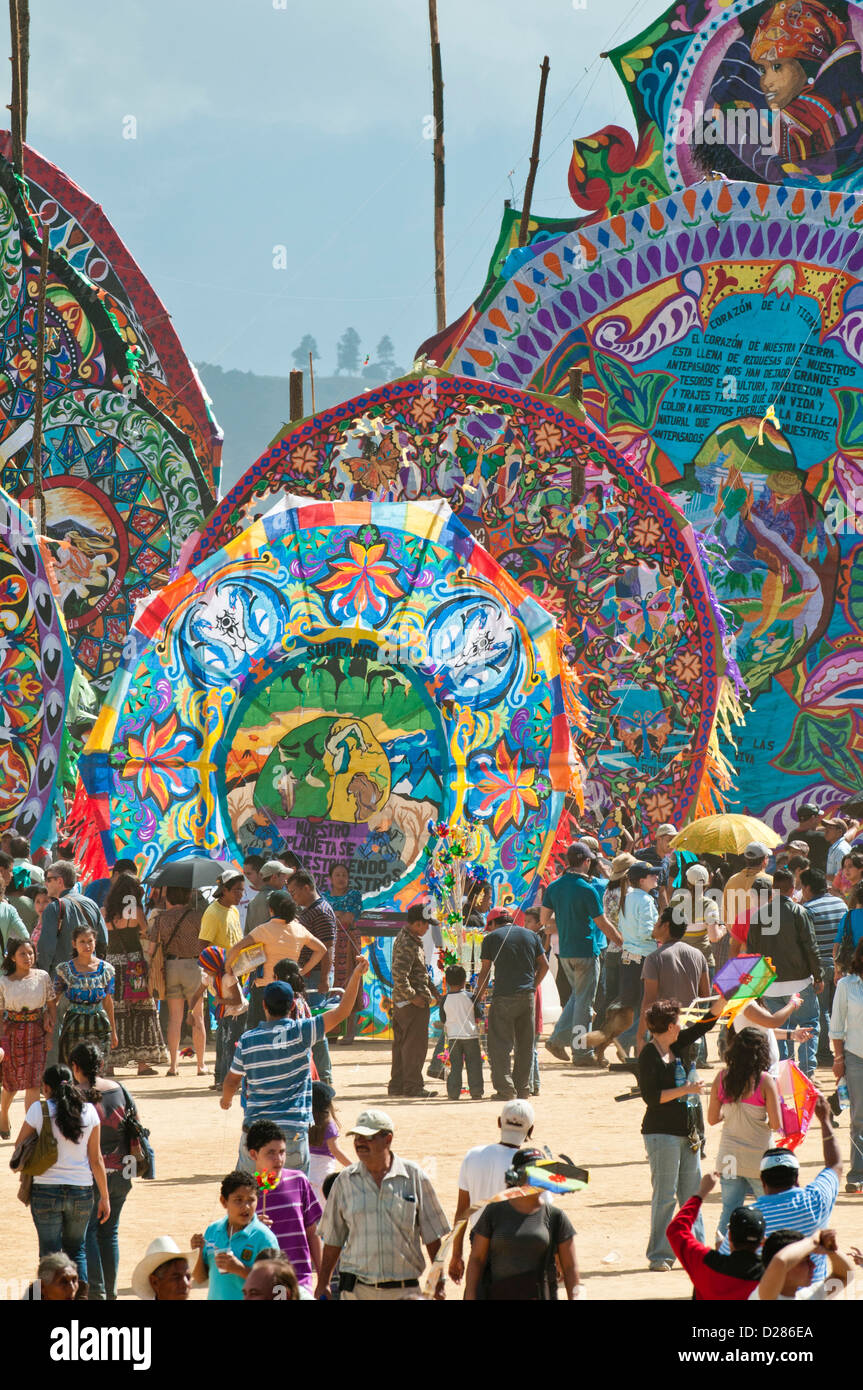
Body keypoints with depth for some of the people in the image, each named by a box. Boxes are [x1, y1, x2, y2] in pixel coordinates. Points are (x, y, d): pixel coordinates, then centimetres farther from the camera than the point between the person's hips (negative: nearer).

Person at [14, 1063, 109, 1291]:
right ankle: (81, 1291, 1)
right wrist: (104, 1197, 8)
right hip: (82, 1191, 3)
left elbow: (19, 1147, 3)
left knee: (50, 1251, 6)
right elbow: (96, 1159, 3)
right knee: (76, 1248, 19)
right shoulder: (88, 1111, 0)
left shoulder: (39, 1110, -6)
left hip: (46, 1189, -3)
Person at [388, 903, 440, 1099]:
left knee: (402, 1043, 13)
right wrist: (413, 996, -21)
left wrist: (431, 987, 20)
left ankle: (397, 1085, 17)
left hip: (400, 1002, 11)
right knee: (415, 1045, -6)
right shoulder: (407, 945, -19)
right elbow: (399, 974, -27)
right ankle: (413, 1085, -4)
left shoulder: (407, 939, 15)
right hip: (411, 1002, -11)